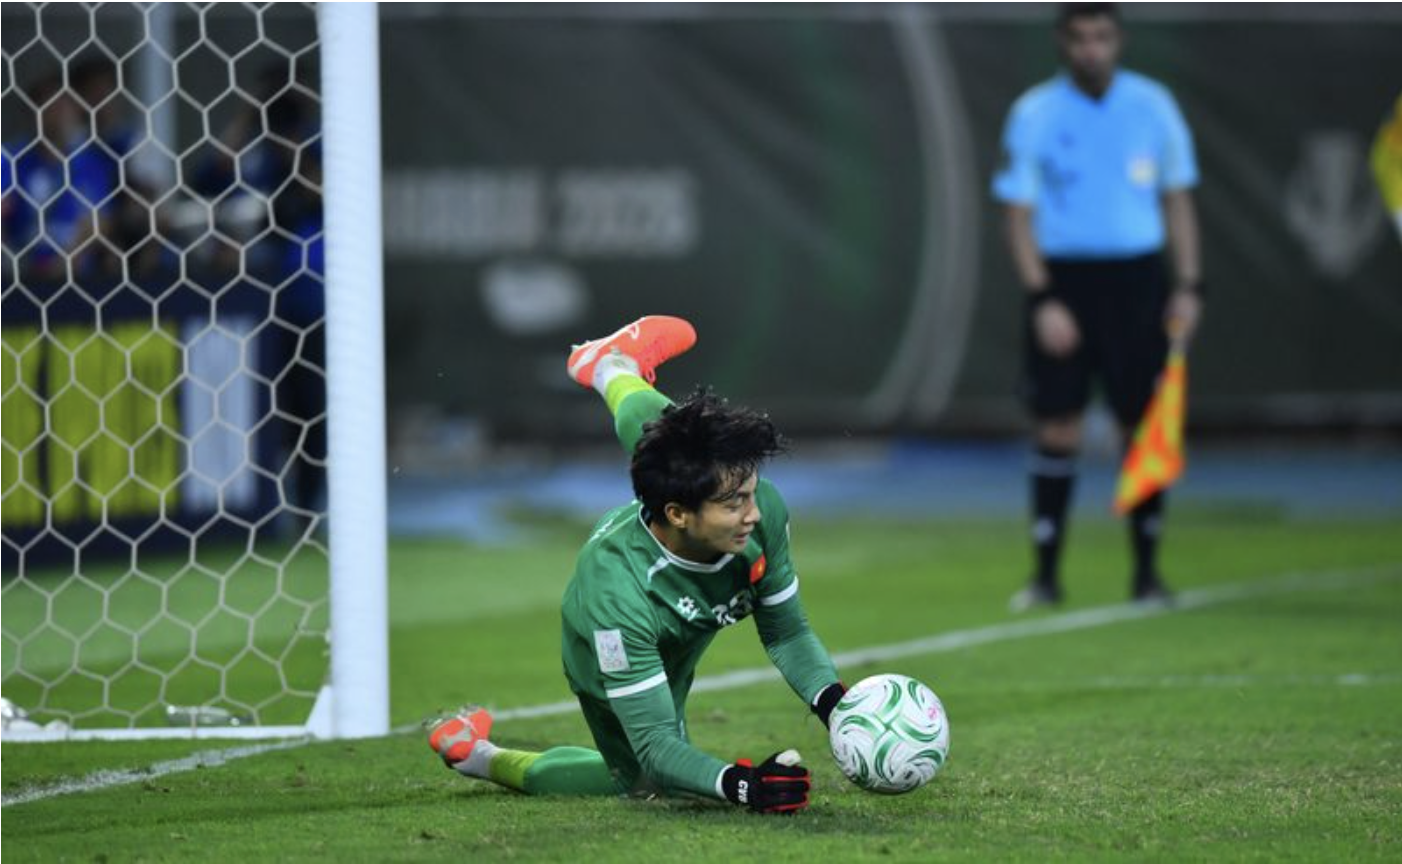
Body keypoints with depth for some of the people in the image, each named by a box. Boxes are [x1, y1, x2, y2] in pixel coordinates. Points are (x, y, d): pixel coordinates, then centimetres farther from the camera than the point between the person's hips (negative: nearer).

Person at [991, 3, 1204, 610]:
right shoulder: (1033, 115, -2)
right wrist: (1042, 299, -11)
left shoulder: (1152, 105, 4)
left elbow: (1177, 199, 10)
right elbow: (1018, 213, -2)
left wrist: (1188, 285, 2)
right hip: (1062, 280, -1)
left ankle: (1146, 571, 11)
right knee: (1056, 431, -3)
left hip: (1136, 279, 2)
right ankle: (1045, 574, 5)